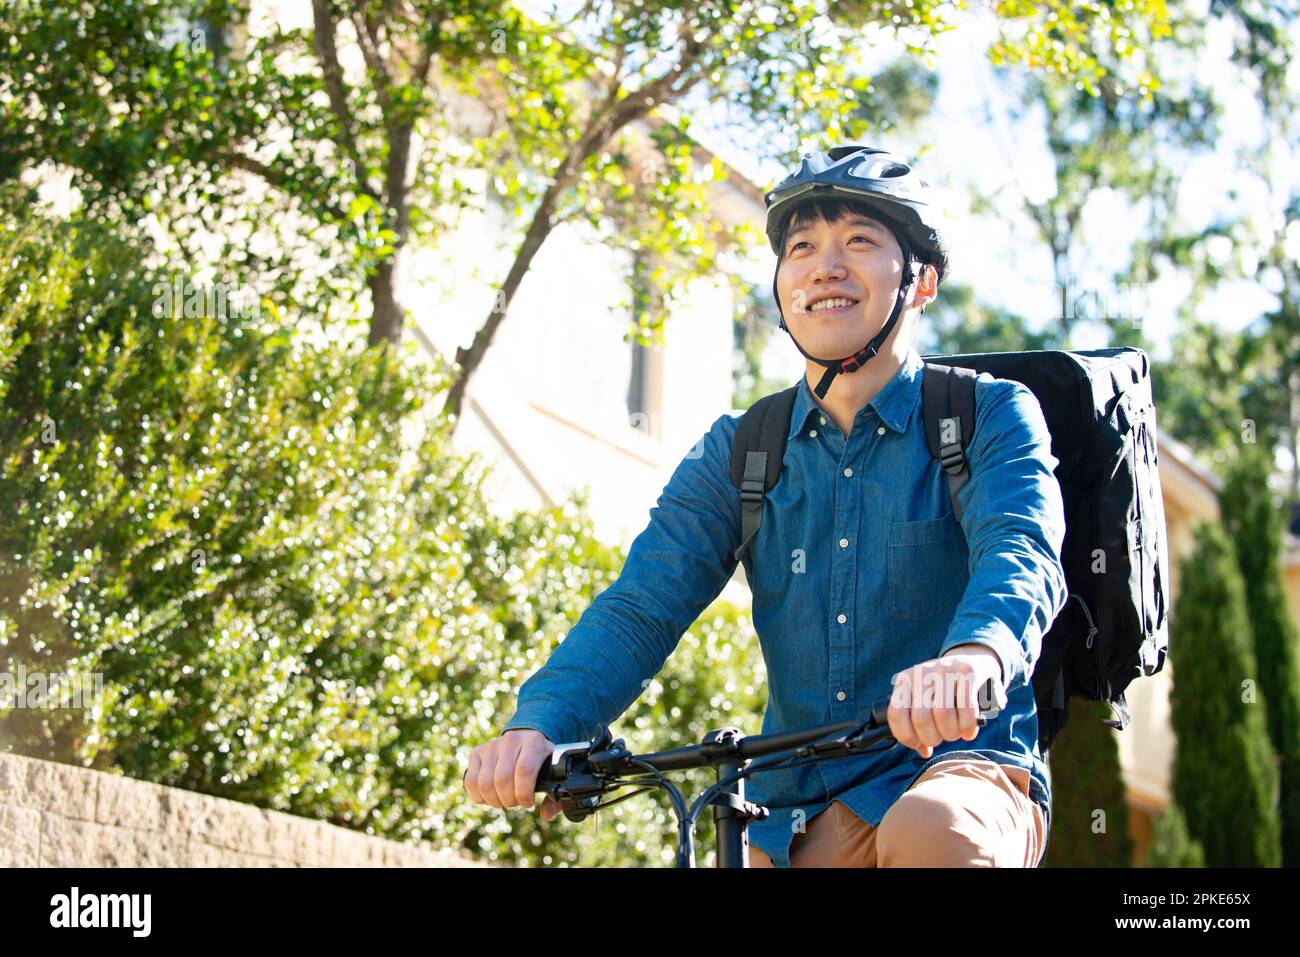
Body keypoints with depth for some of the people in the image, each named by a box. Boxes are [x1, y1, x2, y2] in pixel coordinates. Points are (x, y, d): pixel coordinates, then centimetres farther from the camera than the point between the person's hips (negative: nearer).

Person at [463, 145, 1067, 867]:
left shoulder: (988, 415, 1)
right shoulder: (737, 452, 11)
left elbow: (1021, 553, -19)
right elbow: (642, 603, -1)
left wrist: (975, 654, -44)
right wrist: (539, 724, -22)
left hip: (960, 765, -3)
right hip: (796, 820, 4)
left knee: (929, 832, -36)